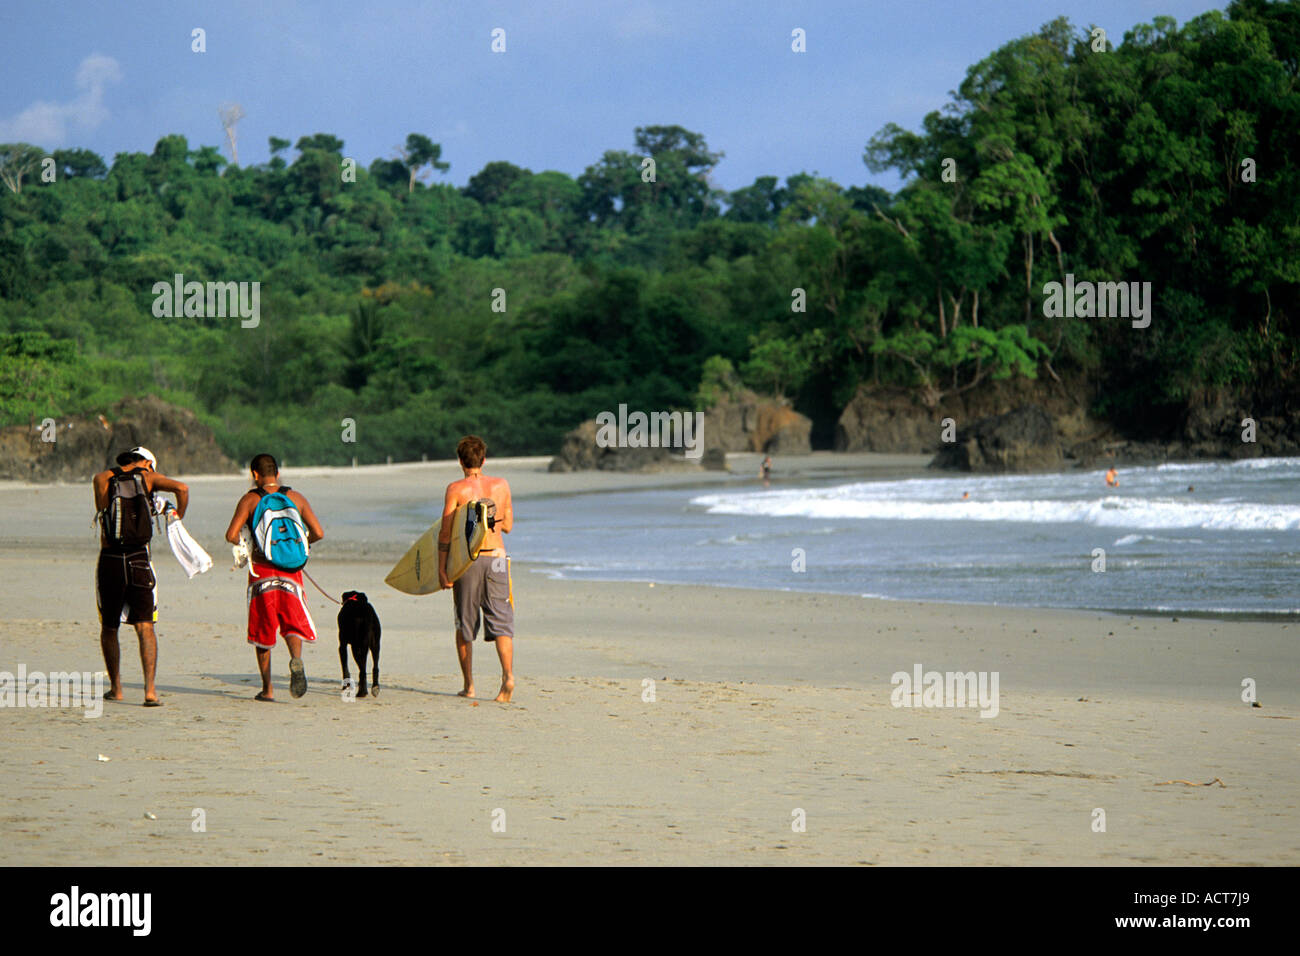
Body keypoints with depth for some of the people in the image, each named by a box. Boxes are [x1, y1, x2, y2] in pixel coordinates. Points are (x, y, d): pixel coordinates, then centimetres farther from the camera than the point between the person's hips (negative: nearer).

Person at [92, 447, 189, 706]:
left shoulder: (102, 479, 6)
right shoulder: (146, 476, 4)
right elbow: (181, 488, -8)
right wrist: (178, 519, 6)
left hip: (110, 561, 1)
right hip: (139, 561, -1)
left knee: (109, 627, 17)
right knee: (145, 628, -3)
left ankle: (115, 688, 23)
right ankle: (150, 690, -16)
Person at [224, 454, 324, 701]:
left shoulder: (250, 499, -1)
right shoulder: (295, 498, 6)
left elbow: (231, 535, -10)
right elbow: (318, 533, 1)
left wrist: (243, 545, 12)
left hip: (261, 571, -1)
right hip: (290, 572, 1)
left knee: (263, 630, 9)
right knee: (293, 623, 7)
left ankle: (267, 688, 9)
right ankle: (296, 658, -26)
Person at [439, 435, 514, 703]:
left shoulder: (456, 489, -5)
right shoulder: (502, 485, 4)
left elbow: (445, 532, -8)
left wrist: (441, 567, -3)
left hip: (466, 559, -2)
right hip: (496, 558, 2)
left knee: (465, 623, 11)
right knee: (501, 622, 0)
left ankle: (469, 684, 12)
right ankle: (508, 675, -20)